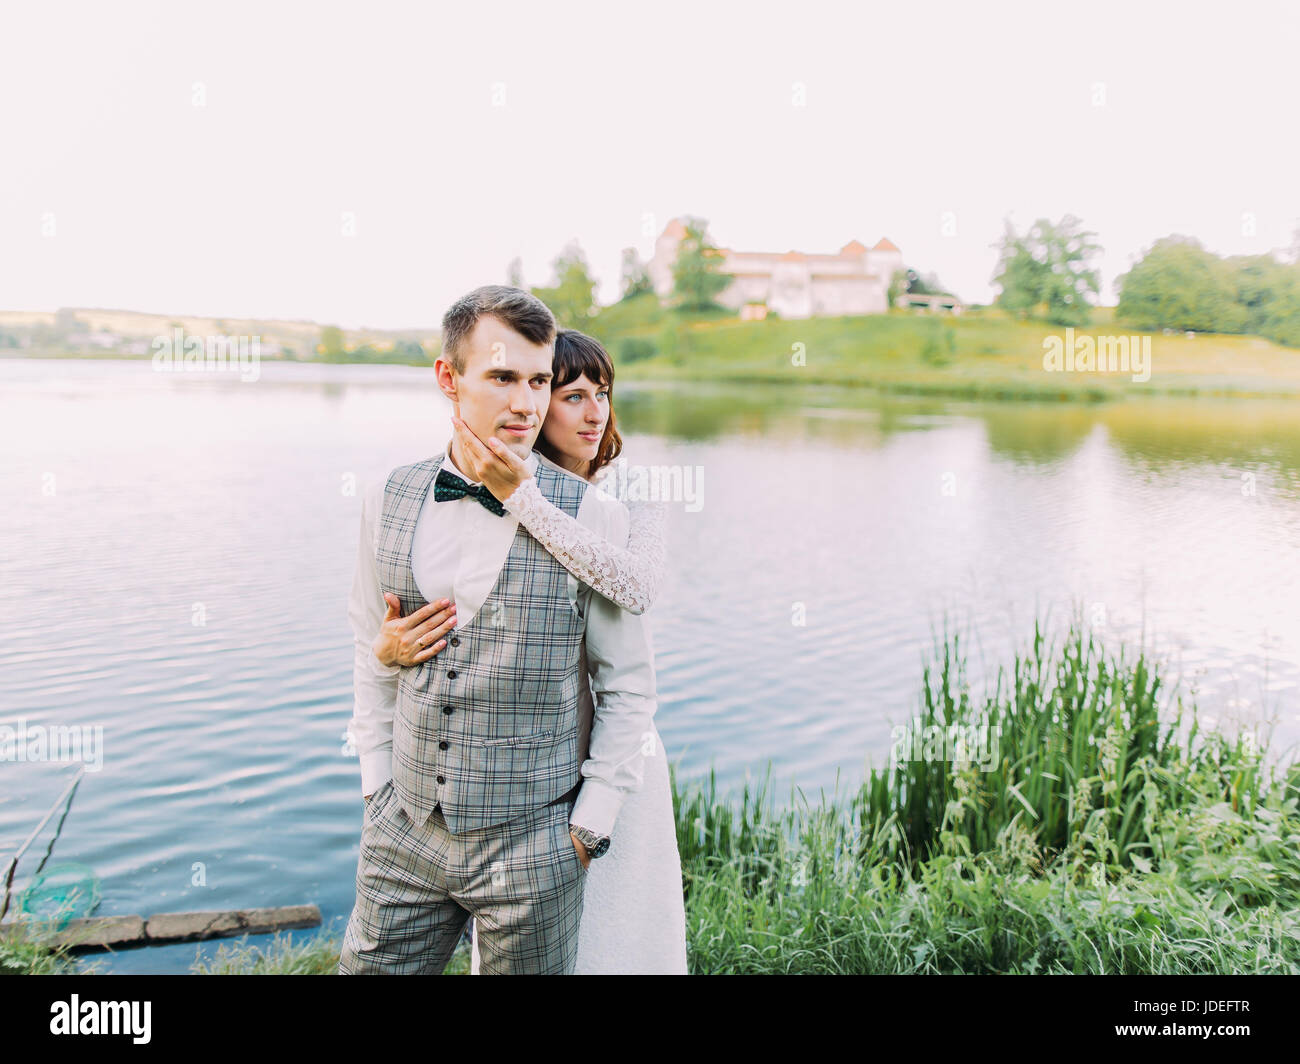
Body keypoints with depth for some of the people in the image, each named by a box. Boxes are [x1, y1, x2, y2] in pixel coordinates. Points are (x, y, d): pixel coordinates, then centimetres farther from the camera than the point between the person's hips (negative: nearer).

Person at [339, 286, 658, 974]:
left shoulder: (593, 518, -10)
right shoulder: (388, 504, 1)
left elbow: (628, 687, -3)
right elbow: (371, 659, 11)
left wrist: (589, 828, -3)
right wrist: (378, 789, 8)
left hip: (531, 845, -2)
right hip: (404, 835, 3)